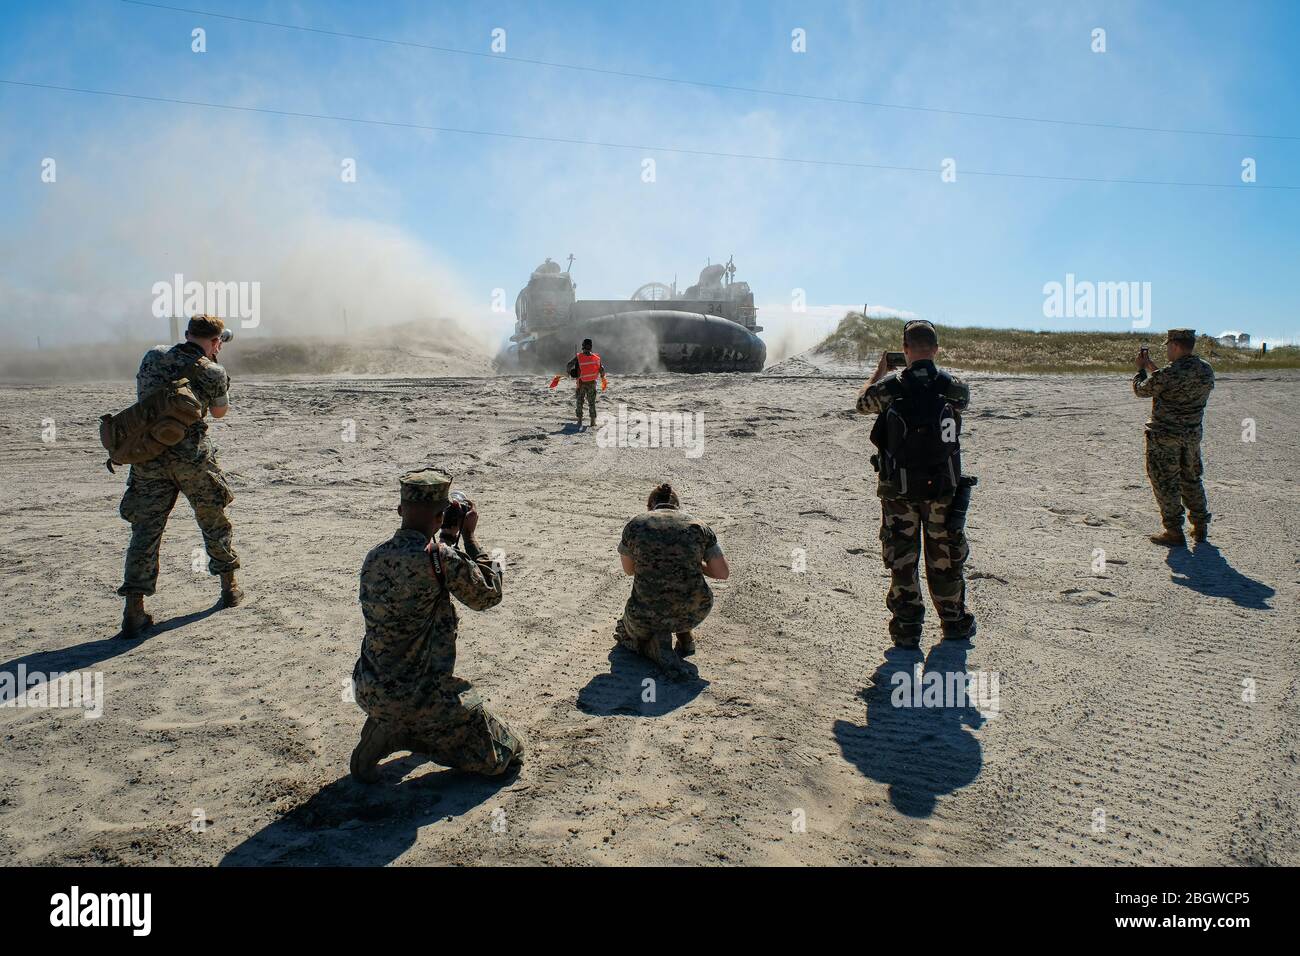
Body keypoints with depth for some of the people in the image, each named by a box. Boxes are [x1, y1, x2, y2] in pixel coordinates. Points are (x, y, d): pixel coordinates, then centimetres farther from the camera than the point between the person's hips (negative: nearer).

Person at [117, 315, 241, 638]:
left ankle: (134, 611, 0)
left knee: (145, 529, 5)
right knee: (214, 521, 18)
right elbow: (220, 411, 13)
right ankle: (229, 587, 30)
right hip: (192, 457, -2)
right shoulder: (213, 373, -4)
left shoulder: (153, 356, 5)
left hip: (148, 456, 3)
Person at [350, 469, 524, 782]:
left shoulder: (374, 557, -1)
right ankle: (394, 733, -2)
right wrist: (469, 536, -1)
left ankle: (382, 726, 19)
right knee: (500, 756, 6)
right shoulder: (441, 557, -21)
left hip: (367, 688, 8)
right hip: (416, 694, -8)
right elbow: (488, 595, -6)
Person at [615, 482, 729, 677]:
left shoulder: (635, 525, 0)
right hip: (695, 613, 2)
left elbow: (628, 569, 13)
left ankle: (656, 644, 1)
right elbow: (723, 573, 1)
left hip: (648, 615, -2)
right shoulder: (699, 526, 1)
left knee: (626, 631, 33)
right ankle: (686, 636, 18)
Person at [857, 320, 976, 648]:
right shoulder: (952, 386, -7)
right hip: (943, 487, 1)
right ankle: (954, 621, 28)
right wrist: (932, 370, 23)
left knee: (901, 559, 10)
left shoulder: (891, 387, -11)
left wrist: (881, 370, 23)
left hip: (899, 489, -1)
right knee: (945, 558, 16)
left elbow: (862, 403, 9)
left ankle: (907, 627, 14)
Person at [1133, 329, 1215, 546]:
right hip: (1193, 434, 7)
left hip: (1165, 435, -7)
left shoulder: (1168, 373, -22)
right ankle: (1200, 527, 26)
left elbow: (1141, 390, -6)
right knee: (1191, 479, 19)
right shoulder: (1207, 370, 1)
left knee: (1165, 482, 3)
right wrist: (1152, 368, 19)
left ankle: (1174, 532, 4)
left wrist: (1141, 368, 10)